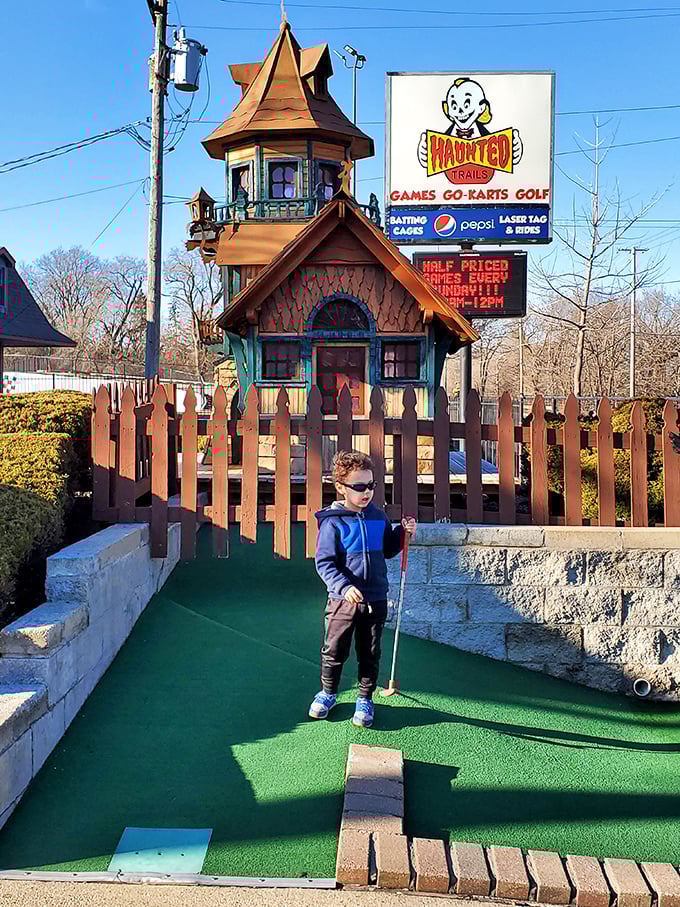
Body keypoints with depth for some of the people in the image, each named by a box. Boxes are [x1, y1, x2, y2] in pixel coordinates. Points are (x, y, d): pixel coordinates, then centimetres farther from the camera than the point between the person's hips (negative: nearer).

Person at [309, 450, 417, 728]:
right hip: (343, 600, -3)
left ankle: (365, 699, 29)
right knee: (334, 651, 9)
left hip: (375, 600, 4)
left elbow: (387, 550, 19)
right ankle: (327, 692, 33)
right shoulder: (333, 522, -11)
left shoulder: (378, 517, 5)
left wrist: (402, 533, 1)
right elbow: (324, 562, -13)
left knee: (370, 654, 12)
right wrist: (344, 587, -26)